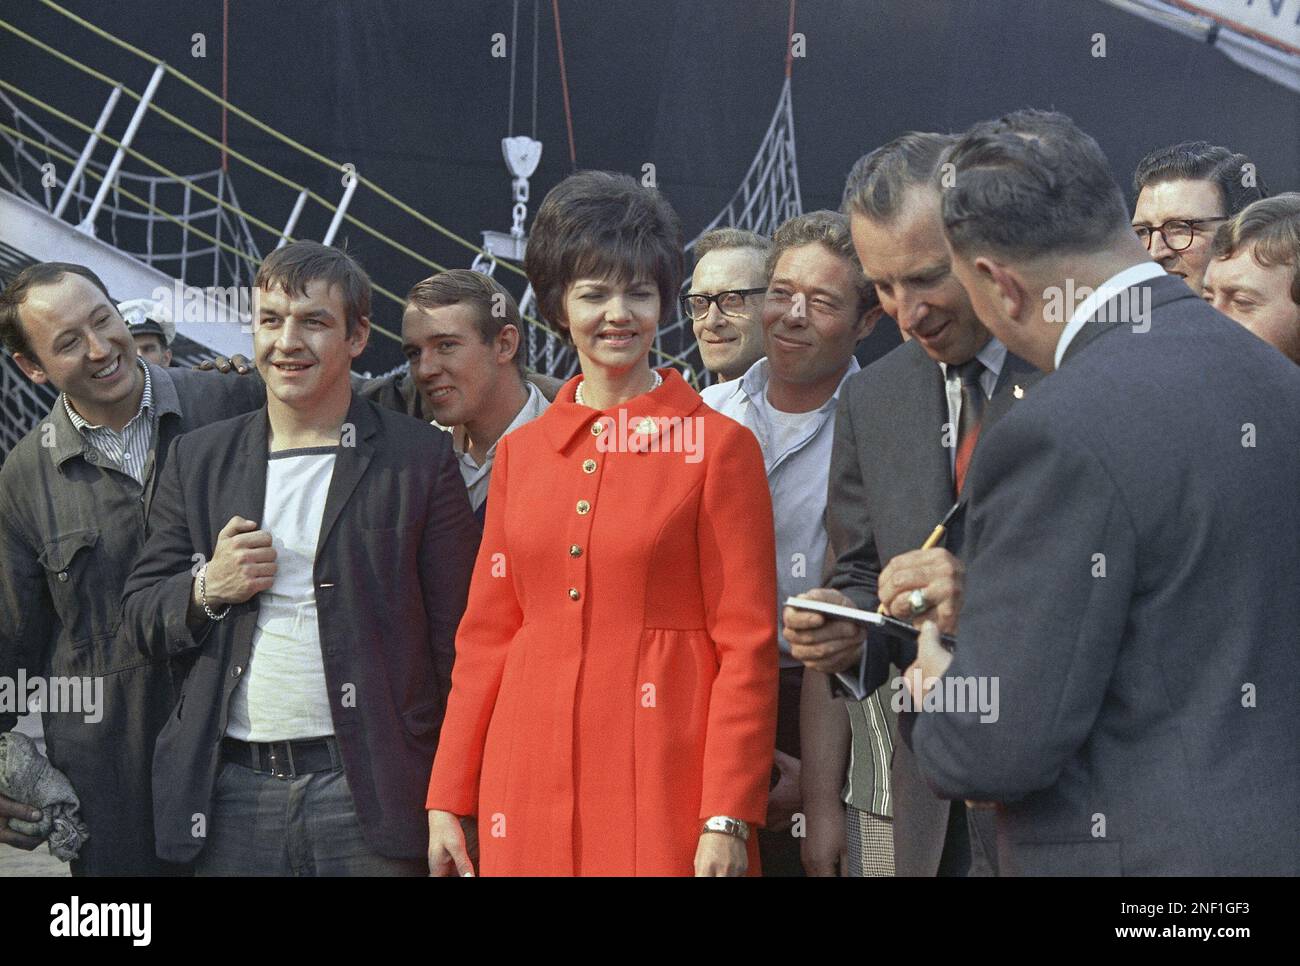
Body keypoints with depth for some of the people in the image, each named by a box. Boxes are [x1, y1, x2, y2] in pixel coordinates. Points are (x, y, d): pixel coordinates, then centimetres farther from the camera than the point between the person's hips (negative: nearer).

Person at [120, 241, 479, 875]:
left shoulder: (420, 458, 1)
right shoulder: (200, 459, 11)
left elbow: (457, 638, -1)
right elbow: (140, 614, 14)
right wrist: (207, 589, -7)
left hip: (369, 793, -3)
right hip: (232, 796, 3)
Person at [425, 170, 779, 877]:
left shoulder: (719, 447, -1)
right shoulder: (520, 453, 11)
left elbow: (746, 645, -5)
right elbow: (486, 634, 12)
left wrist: (728, 819, -12)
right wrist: (447, 801, 7)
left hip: (665, 784, -3)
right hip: (532, 788, 4)